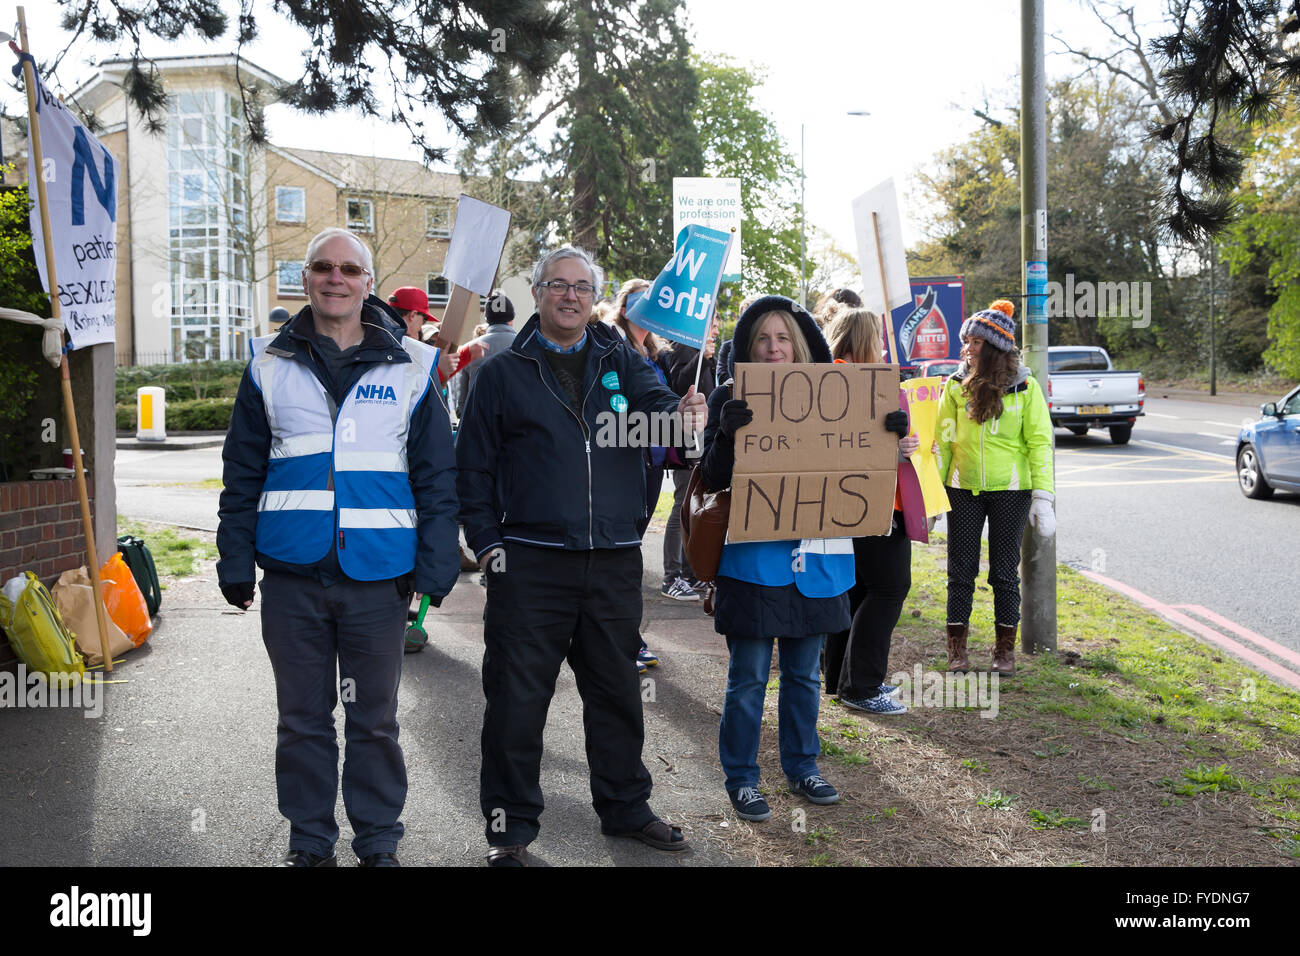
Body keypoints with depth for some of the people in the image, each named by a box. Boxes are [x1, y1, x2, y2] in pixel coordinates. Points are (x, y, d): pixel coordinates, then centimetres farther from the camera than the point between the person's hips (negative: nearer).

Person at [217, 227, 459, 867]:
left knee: (375, 721, 10)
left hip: (376, 575, -1)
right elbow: (242, 473, 9)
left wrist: (435, 568, -2)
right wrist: (236, 563, 4)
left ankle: (378, 844, 25)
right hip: (291, 576, 1)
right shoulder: (270, 365, 7)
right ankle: (310, 843, 28)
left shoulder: (410, 369, 3)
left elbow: (437, 478, 4)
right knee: (301, 718, 12)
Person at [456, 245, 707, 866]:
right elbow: (474, 466, 4)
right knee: (518, 697, 2)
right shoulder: (504, 373, 5)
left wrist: (681, 414, -31)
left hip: (614, 560, 3)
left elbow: (654, 402, -8)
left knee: (617, 690, 15)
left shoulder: (620, 362, 11)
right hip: (530, 562, -3)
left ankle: (625, 808, 32)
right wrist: (486, 540, -4)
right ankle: (511, 826, 17)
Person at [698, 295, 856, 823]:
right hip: (753, 556, -4)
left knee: (804, 672, 16)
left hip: (813, 554, 4)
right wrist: (725, 432, -28)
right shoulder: (731, 397, -3)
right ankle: (741, 779, 17)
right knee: (748, 677, 3)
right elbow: (714, 478, -9)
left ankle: (801, 766, 31)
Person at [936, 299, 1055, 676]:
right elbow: (943, 440, 4)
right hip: (964, 490, 1)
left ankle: (1005, 649, 20)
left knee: (1004, 572, 7)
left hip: (1010, 490, -1)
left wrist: (1042, 496, -9)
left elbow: (1039, 443, -3)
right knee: (961, 571, 6)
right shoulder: (955, 386, 1)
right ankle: (956, 650, 16)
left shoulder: (1025, 388, -3)